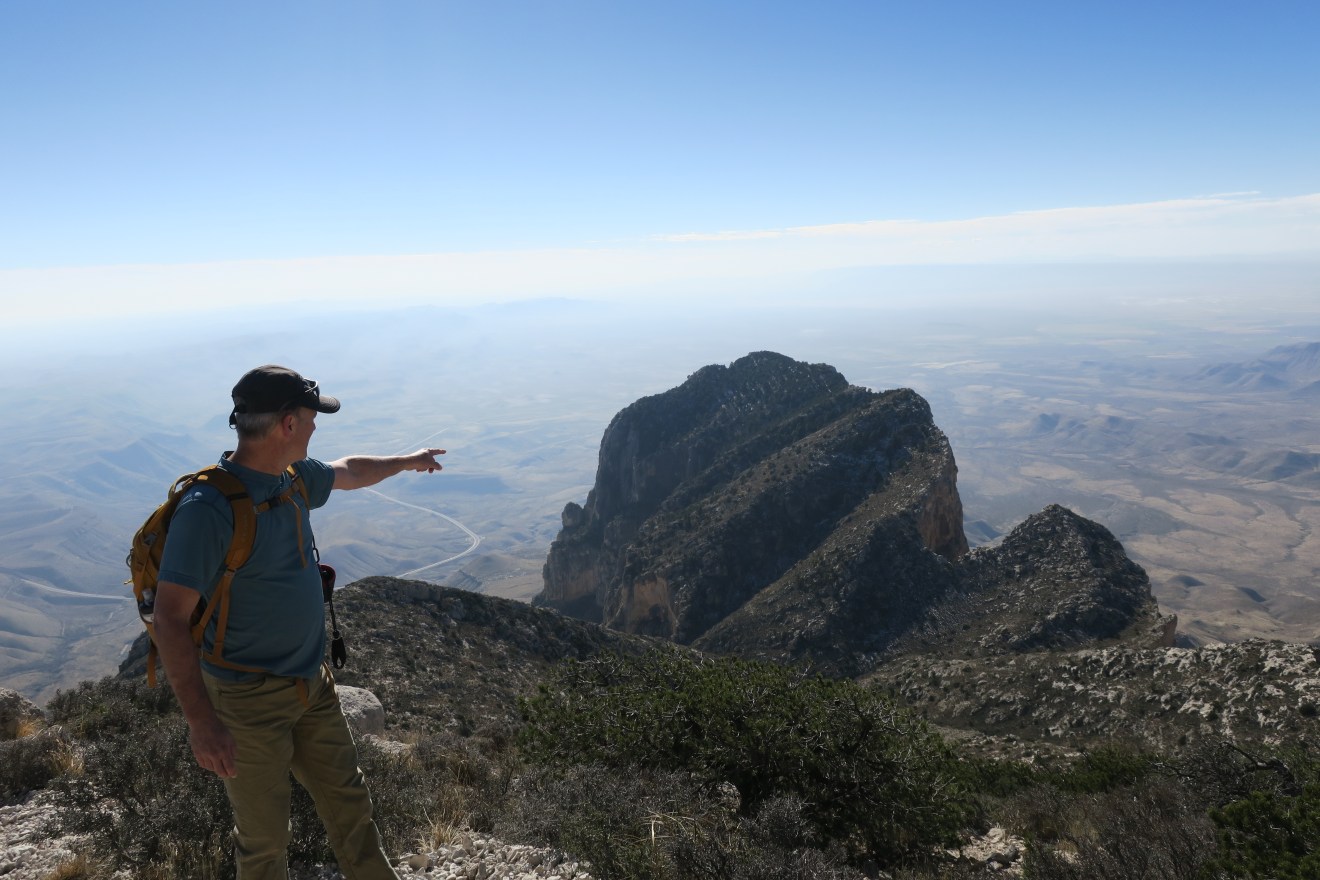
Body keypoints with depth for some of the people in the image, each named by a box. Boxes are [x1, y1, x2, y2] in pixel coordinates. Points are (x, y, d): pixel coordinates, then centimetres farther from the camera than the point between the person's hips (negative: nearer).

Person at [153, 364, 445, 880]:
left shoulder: (295, 477, 1)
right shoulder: (207, 508, -25)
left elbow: (349, 472, 24)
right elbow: (170, 619, -27)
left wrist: (406, 462, 38)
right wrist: (202, 722, -31)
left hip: (312, 684, 8)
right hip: (250, 701, -8)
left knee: (348, 802, 19)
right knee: (264, 837, 9)